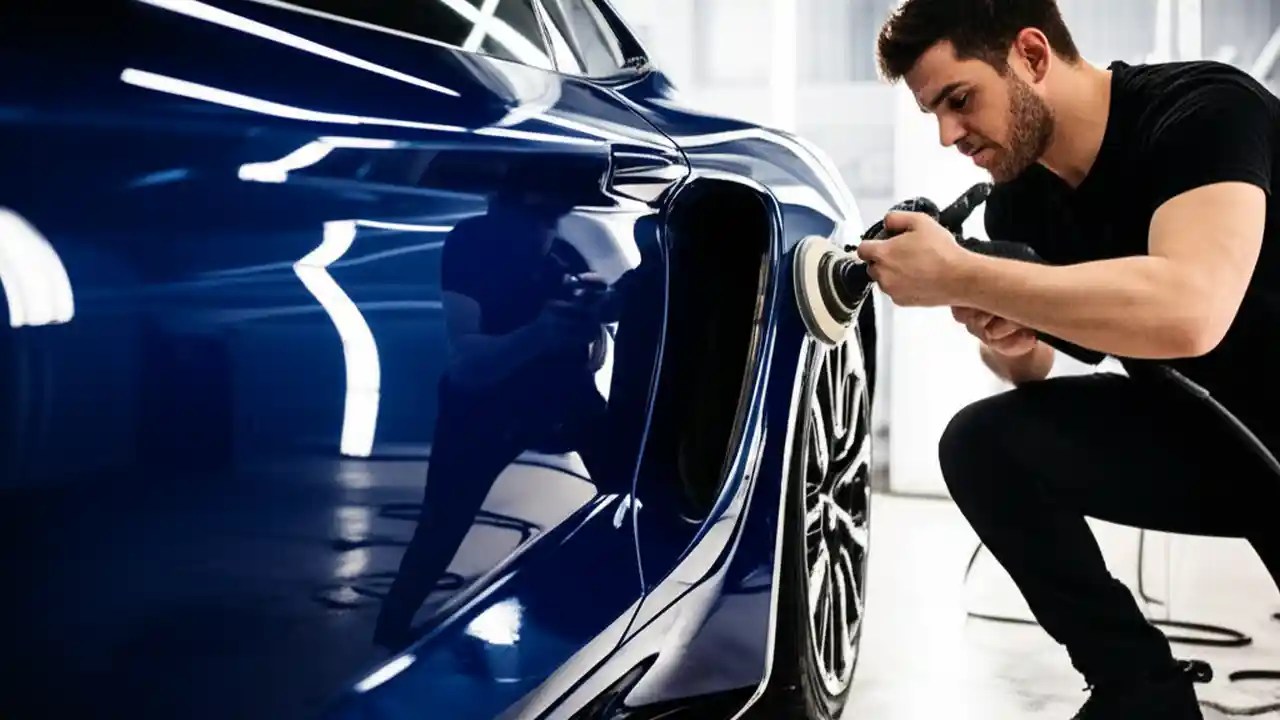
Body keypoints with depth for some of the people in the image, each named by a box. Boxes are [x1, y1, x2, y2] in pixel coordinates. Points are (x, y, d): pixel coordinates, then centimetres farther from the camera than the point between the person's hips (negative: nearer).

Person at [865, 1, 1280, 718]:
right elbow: (1031, 372, 11)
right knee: (984, 444, -12)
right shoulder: (1020, 196, -2)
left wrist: (953, 275, -33)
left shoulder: (1202, 110, -22)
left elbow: (1189, 310, -40)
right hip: (1200, 429, 6)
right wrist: (1005, 342, -14)